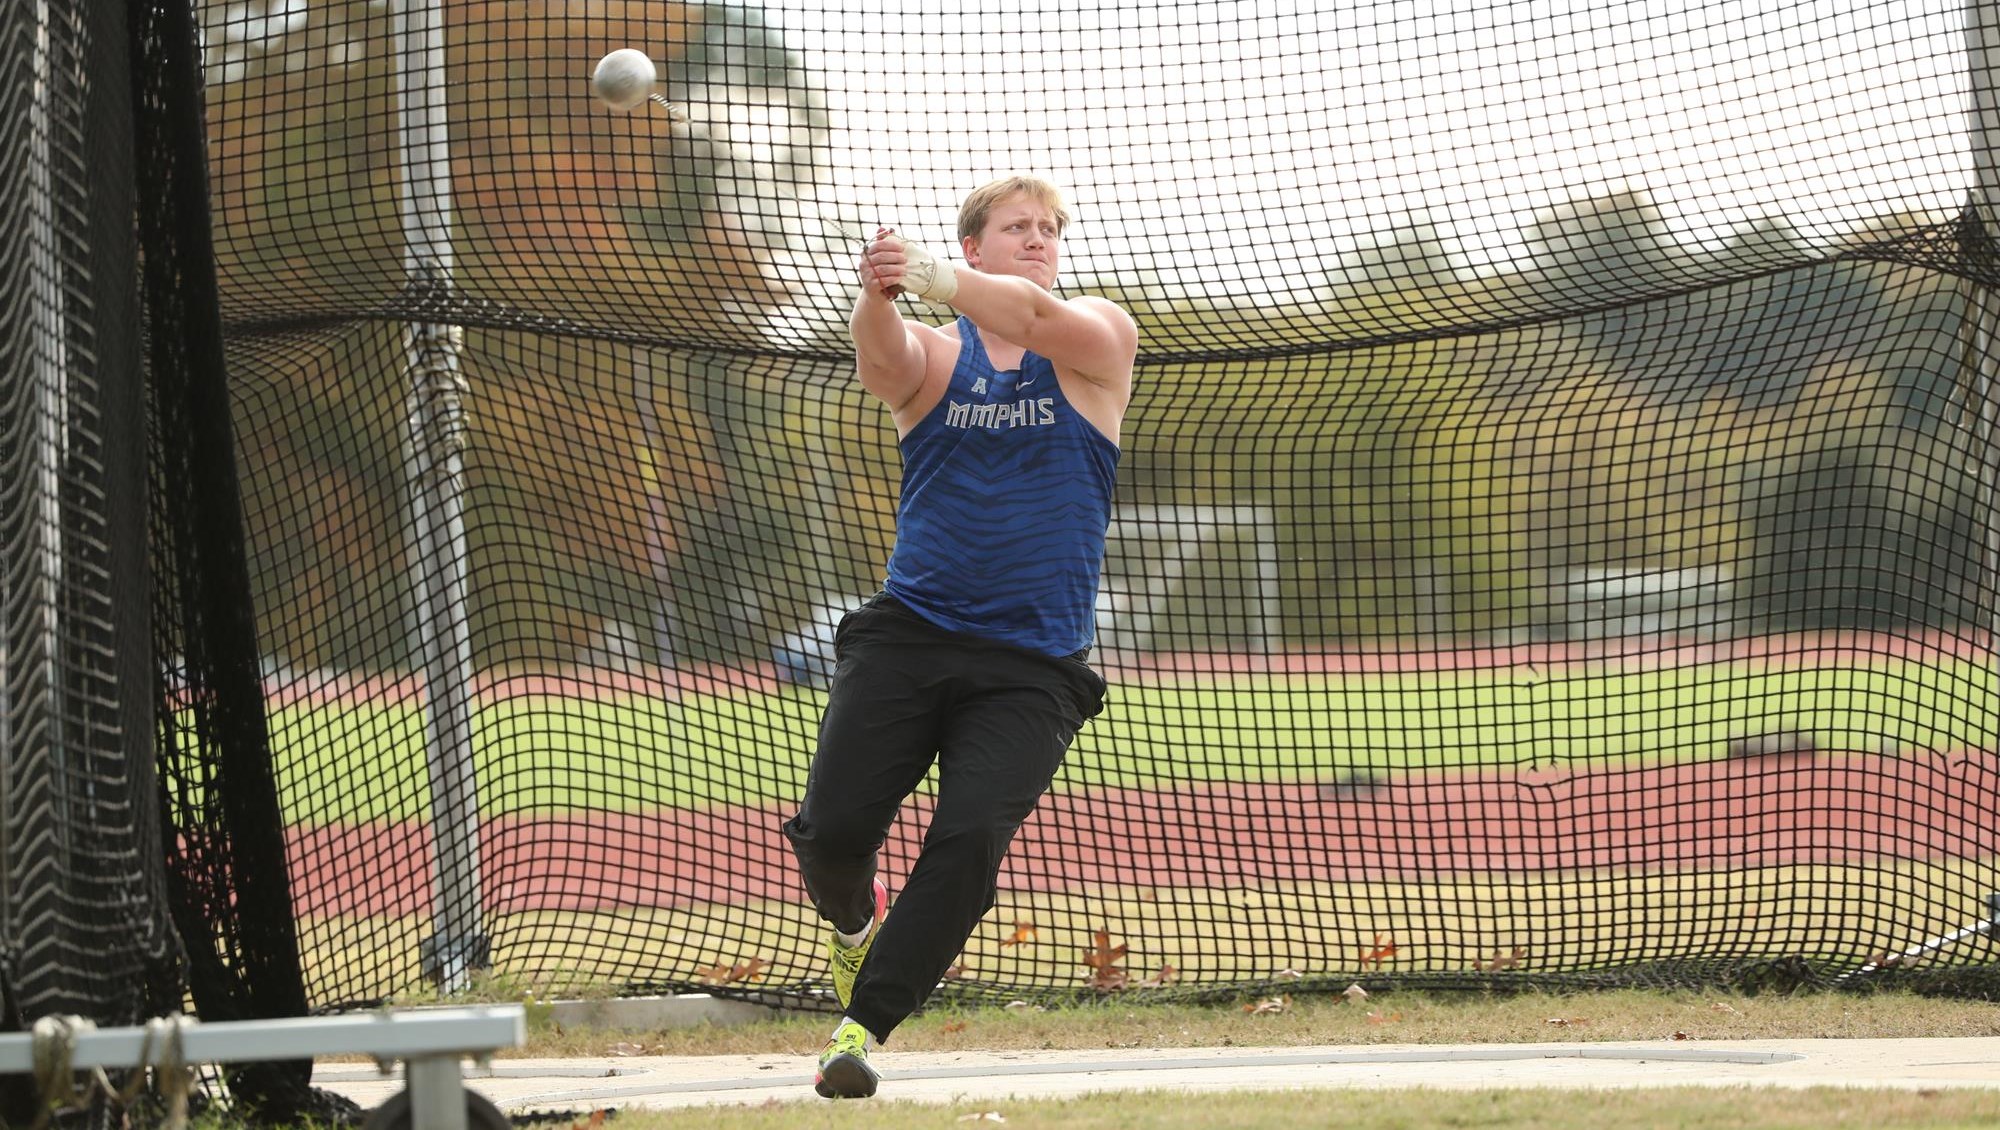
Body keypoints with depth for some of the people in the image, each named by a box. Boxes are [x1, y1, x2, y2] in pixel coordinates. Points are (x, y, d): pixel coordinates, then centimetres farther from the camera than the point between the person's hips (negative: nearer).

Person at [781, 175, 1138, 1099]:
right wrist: (877, 295, -43)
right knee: (832, 829, -11)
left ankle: (862, 1024, -12)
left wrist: (929, 275, -36)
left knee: (970, 840, -20)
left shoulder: (1099, 339, 6)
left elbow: (1037, 317, -17)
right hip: (907, 634, 1)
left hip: (1032, 667, -1)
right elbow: (883, 355, -18)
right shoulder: (932, 356, 7)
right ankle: (854, 921, 24)